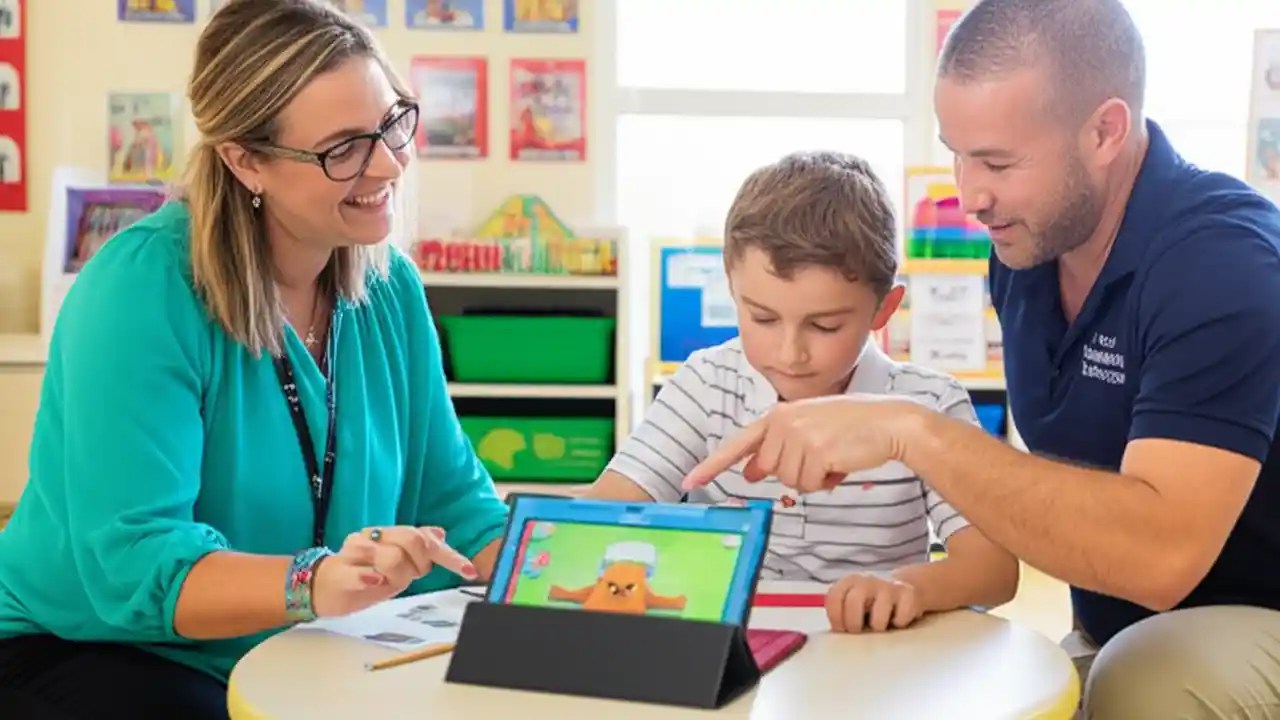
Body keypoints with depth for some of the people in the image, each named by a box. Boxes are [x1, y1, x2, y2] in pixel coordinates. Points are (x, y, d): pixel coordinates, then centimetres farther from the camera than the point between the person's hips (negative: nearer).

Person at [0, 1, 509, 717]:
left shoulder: (390, 287, 0)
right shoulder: (142, 290, -21)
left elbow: (451, 500, 2)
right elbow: (132, 563, -28)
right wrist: (316, 583, -46)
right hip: (91, 652, -5)